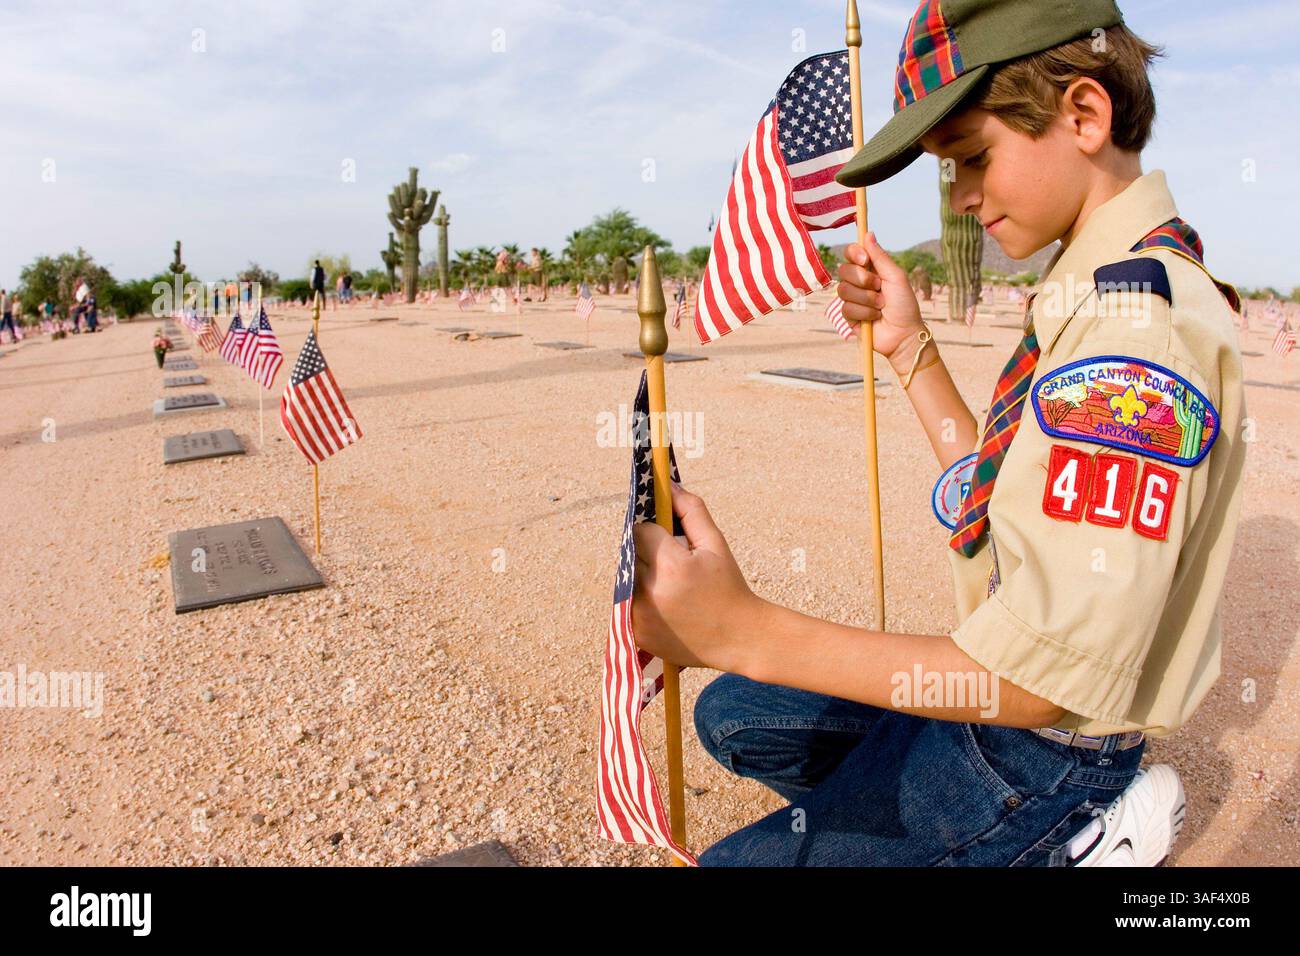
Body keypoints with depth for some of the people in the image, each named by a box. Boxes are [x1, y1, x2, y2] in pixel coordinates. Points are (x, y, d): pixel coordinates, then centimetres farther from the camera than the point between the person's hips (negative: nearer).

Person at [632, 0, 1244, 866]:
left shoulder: (1138, 322, -27)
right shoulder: (1095, 293, 5)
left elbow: (1049, 676, -31)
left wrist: (748, 630, -35)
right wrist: (909, 345, 2)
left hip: (1037, 747, -9)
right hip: (1001, 687, 9)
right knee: (732, 716, 19)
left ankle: (1069, 836, 4)